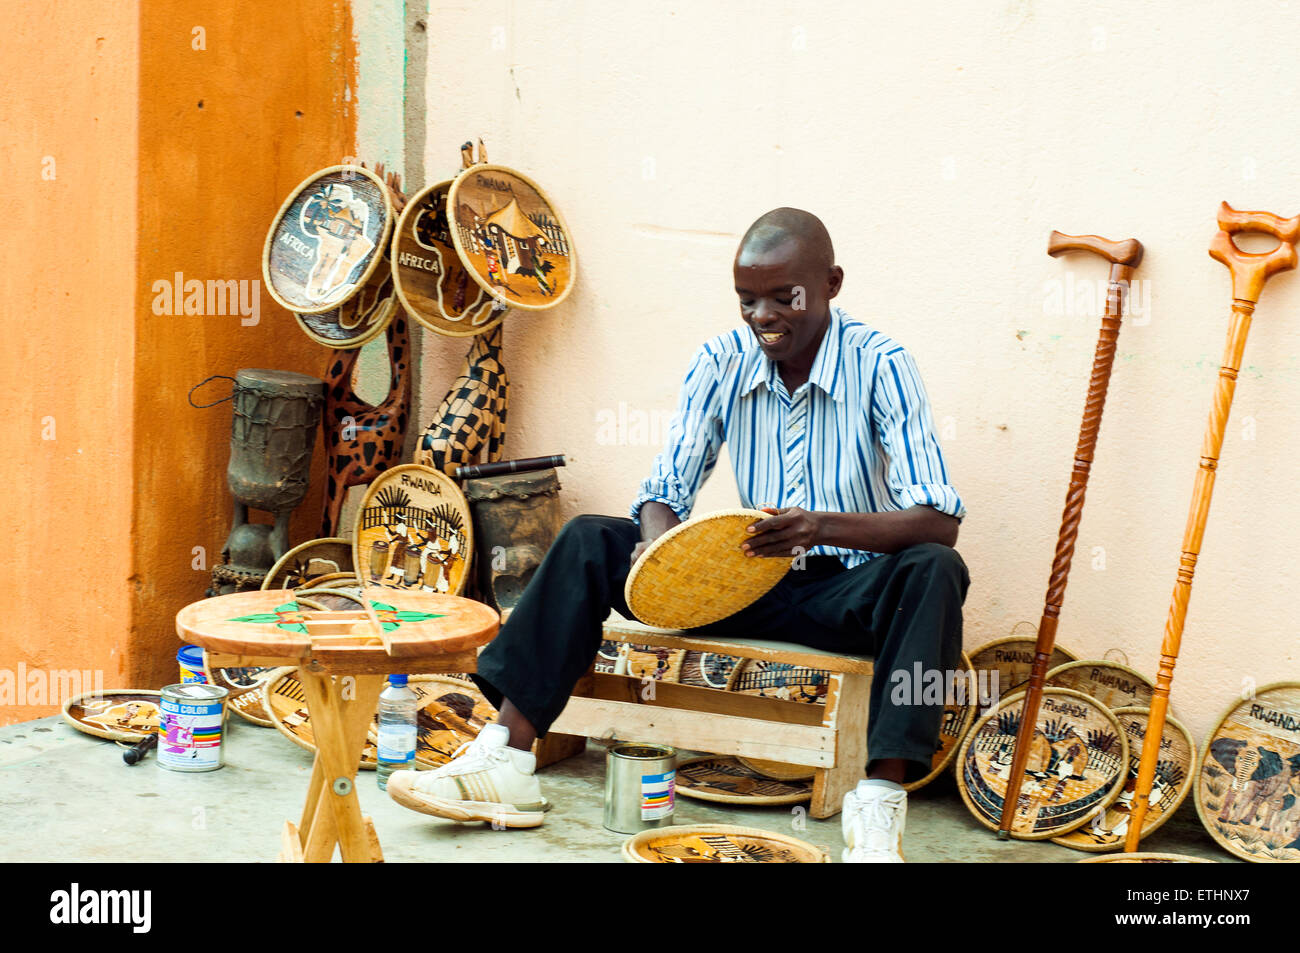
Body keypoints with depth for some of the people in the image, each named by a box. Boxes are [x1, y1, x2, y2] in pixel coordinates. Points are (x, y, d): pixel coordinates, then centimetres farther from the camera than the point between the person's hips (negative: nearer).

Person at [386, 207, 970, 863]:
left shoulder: (879, 366, -12)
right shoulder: (720, 362, 0)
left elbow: (939, 522, -21)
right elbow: (668, 487, 0)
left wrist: (827, 526, -39)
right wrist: (658, 538, -25)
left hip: (847, 588, -3)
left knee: (934, 571, -36)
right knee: (588, 541, -12)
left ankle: (879, 806, -40)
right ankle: (507, 758, -18)